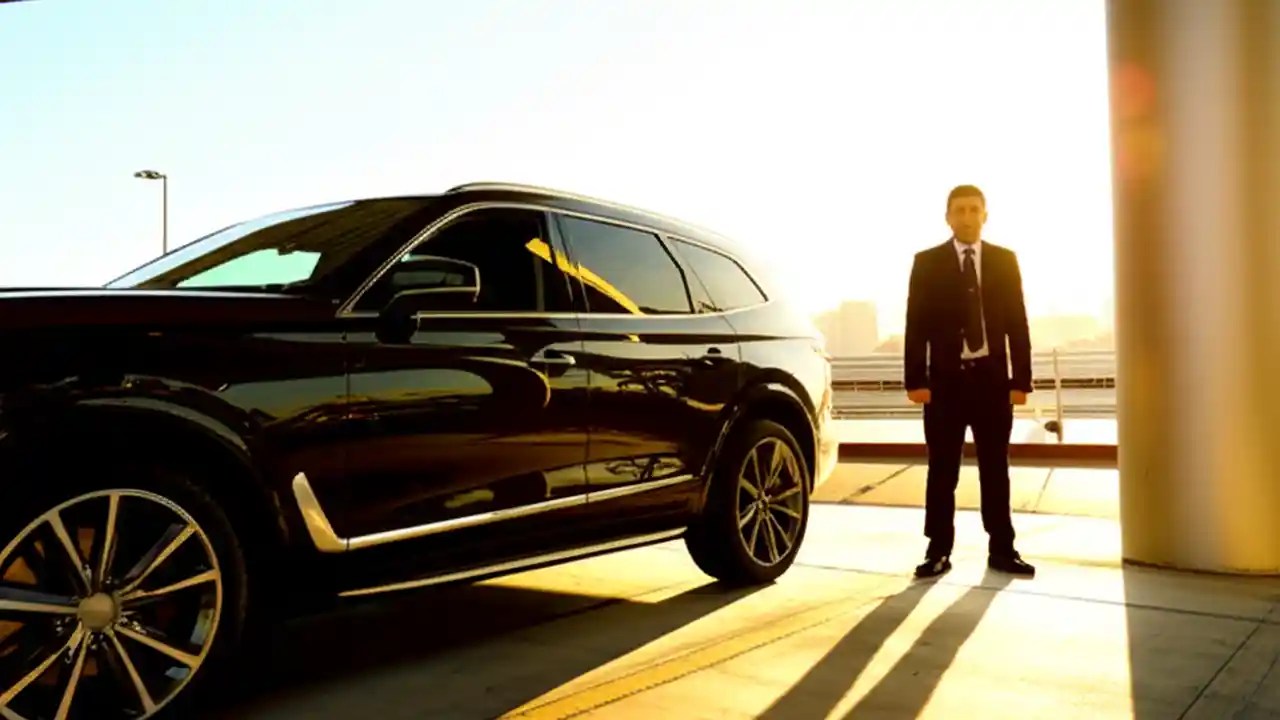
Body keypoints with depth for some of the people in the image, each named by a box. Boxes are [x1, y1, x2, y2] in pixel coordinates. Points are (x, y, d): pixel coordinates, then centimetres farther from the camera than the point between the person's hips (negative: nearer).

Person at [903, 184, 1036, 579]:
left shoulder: (1005, 260, 7)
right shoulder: (927, 262, 2)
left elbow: (1017, 322, 5)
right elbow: (916, 325, -2)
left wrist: (1021, 379, -2)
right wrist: (915, 380, -9)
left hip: (992, 377, 2)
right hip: (946, 378, -1)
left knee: (995, 468, 8)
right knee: (942, 471, 4)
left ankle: (1001, 549, 17)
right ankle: (938, 551, 11)